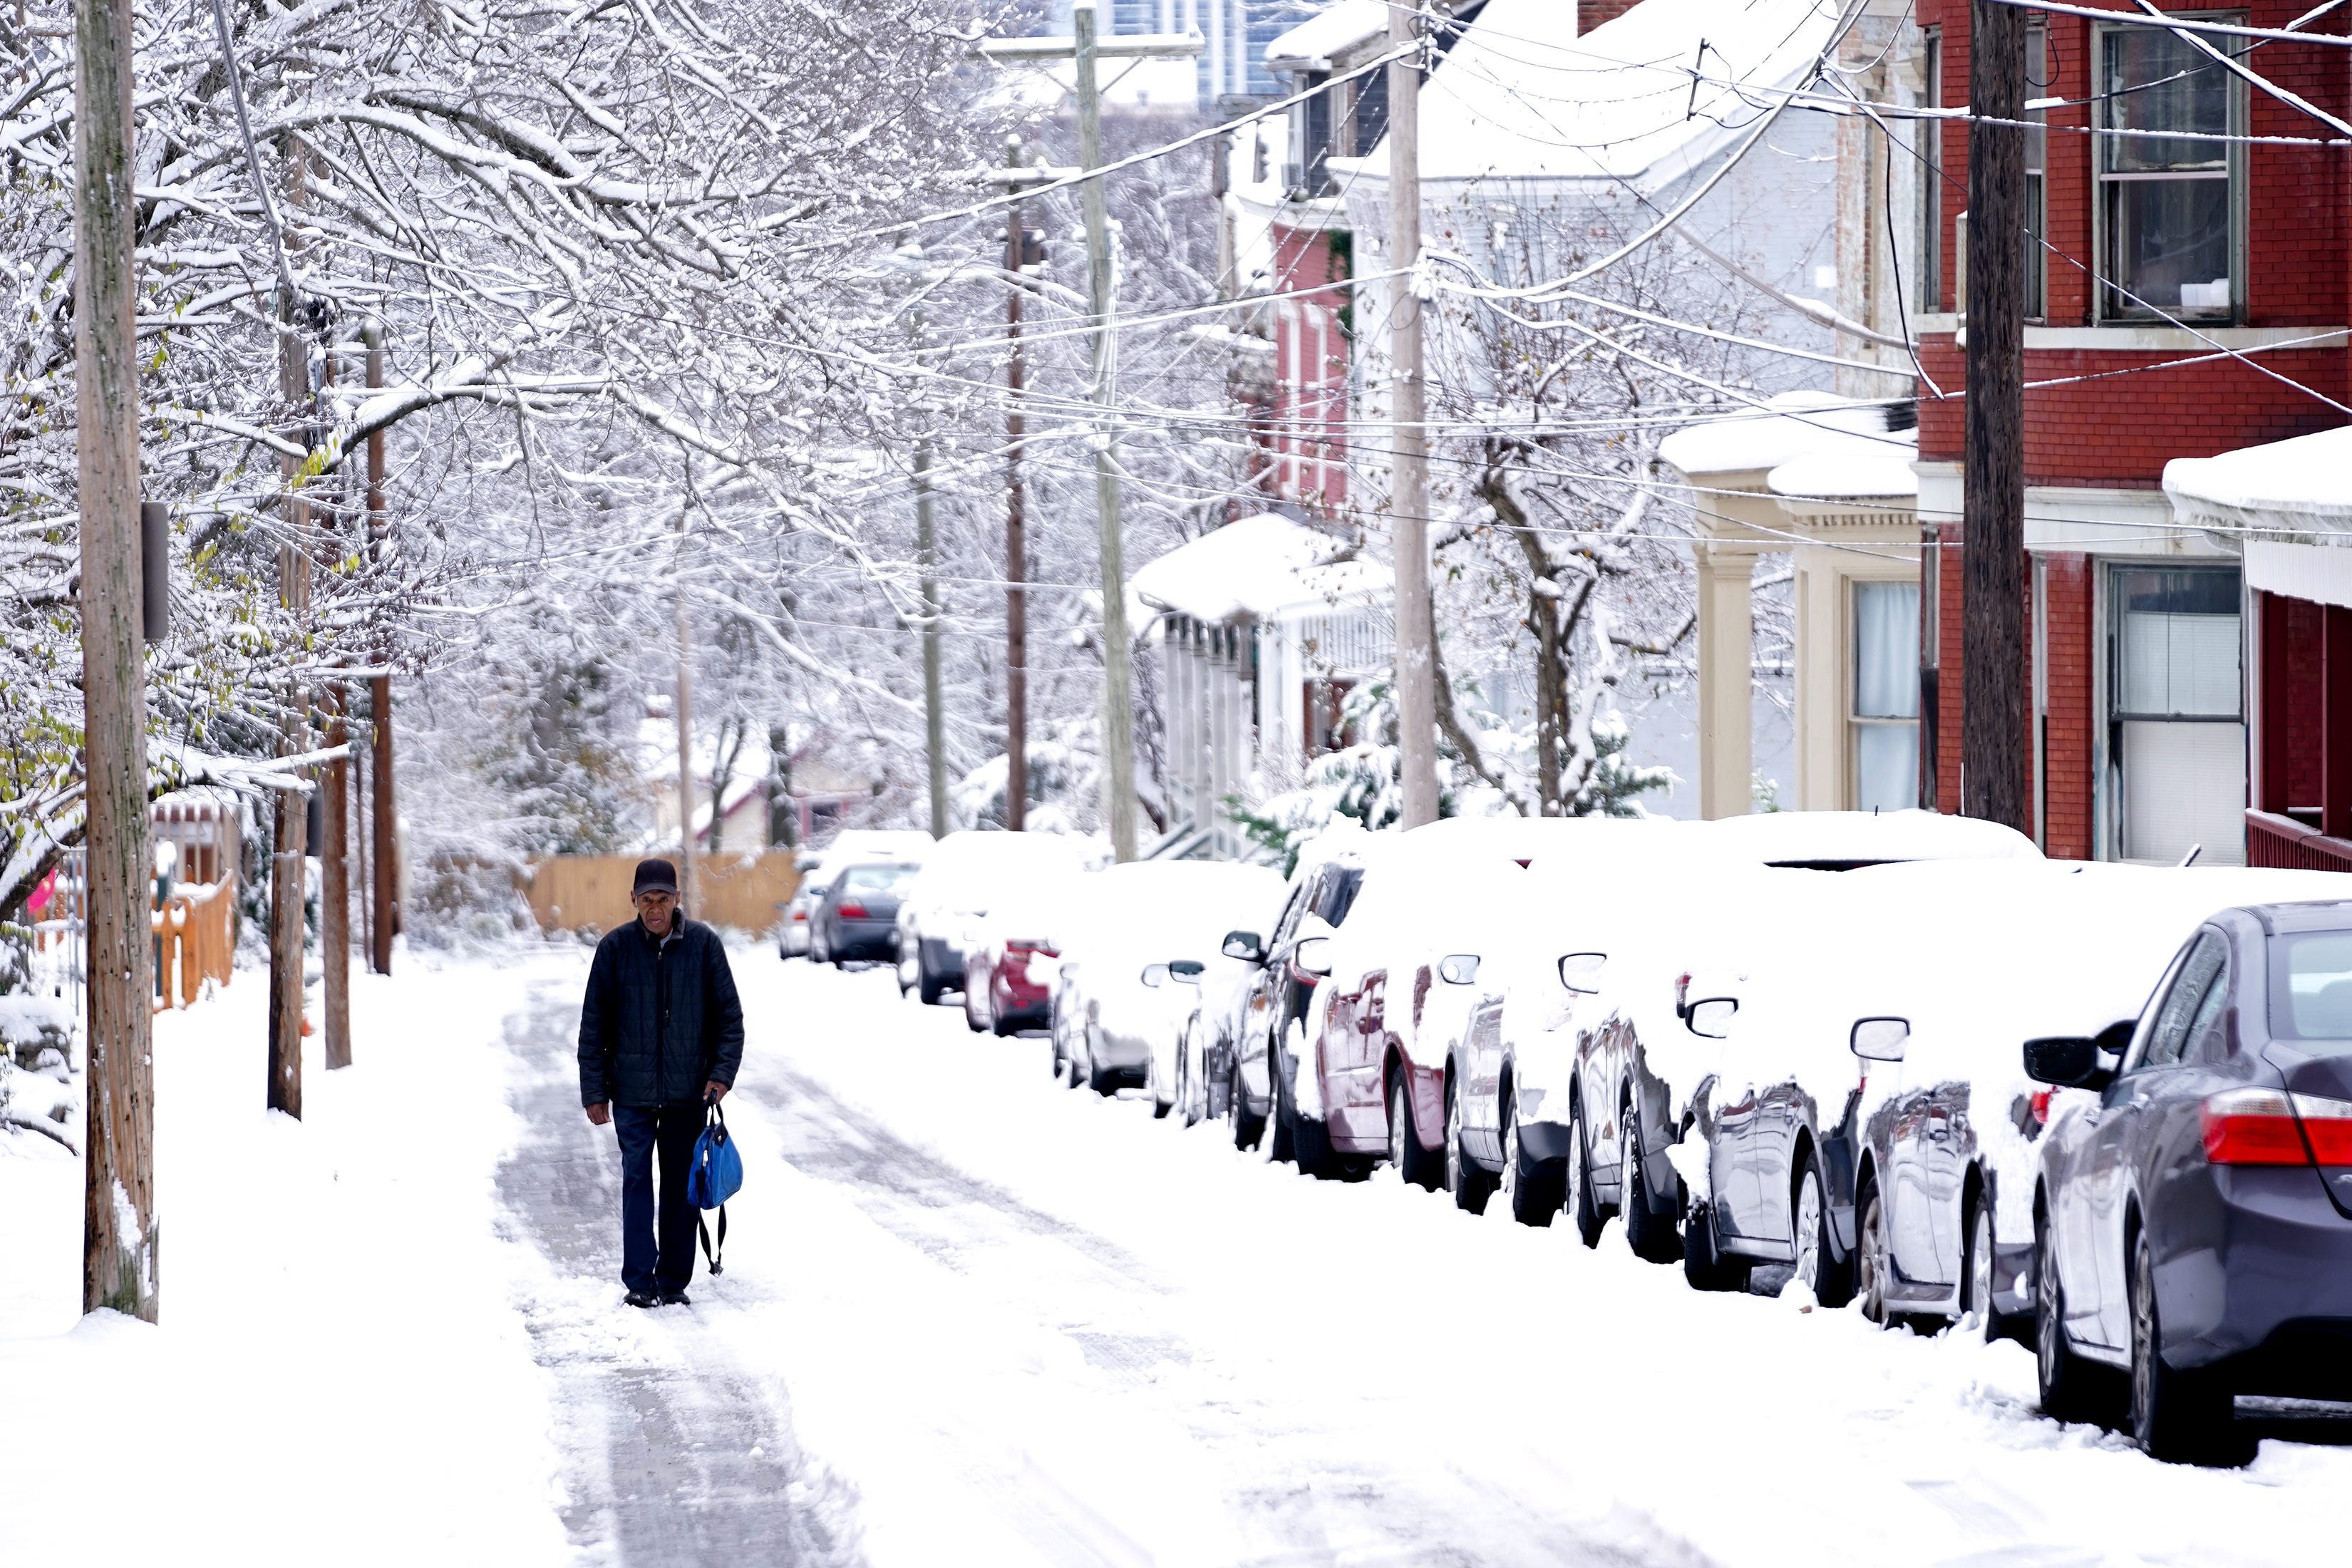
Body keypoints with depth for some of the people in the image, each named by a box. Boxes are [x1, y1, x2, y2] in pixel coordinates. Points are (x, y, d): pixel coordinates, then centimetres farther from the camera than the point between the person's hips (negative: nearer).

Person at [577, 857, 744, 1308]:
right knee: (636, 1182, -2)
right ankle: (639, 1281, 2)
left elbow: (729, 1014, 6)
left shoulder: (704, 944, -1)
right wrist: (594, 1091, 1)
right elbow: (594, 1024, 4)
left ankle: (674, 1280, 12)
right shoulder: (615, 948, -1)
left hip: (687, 1090, 1)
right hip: (632, 1091, -1)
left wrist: (721, 1073, -5)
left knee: (681, 1185, 5)